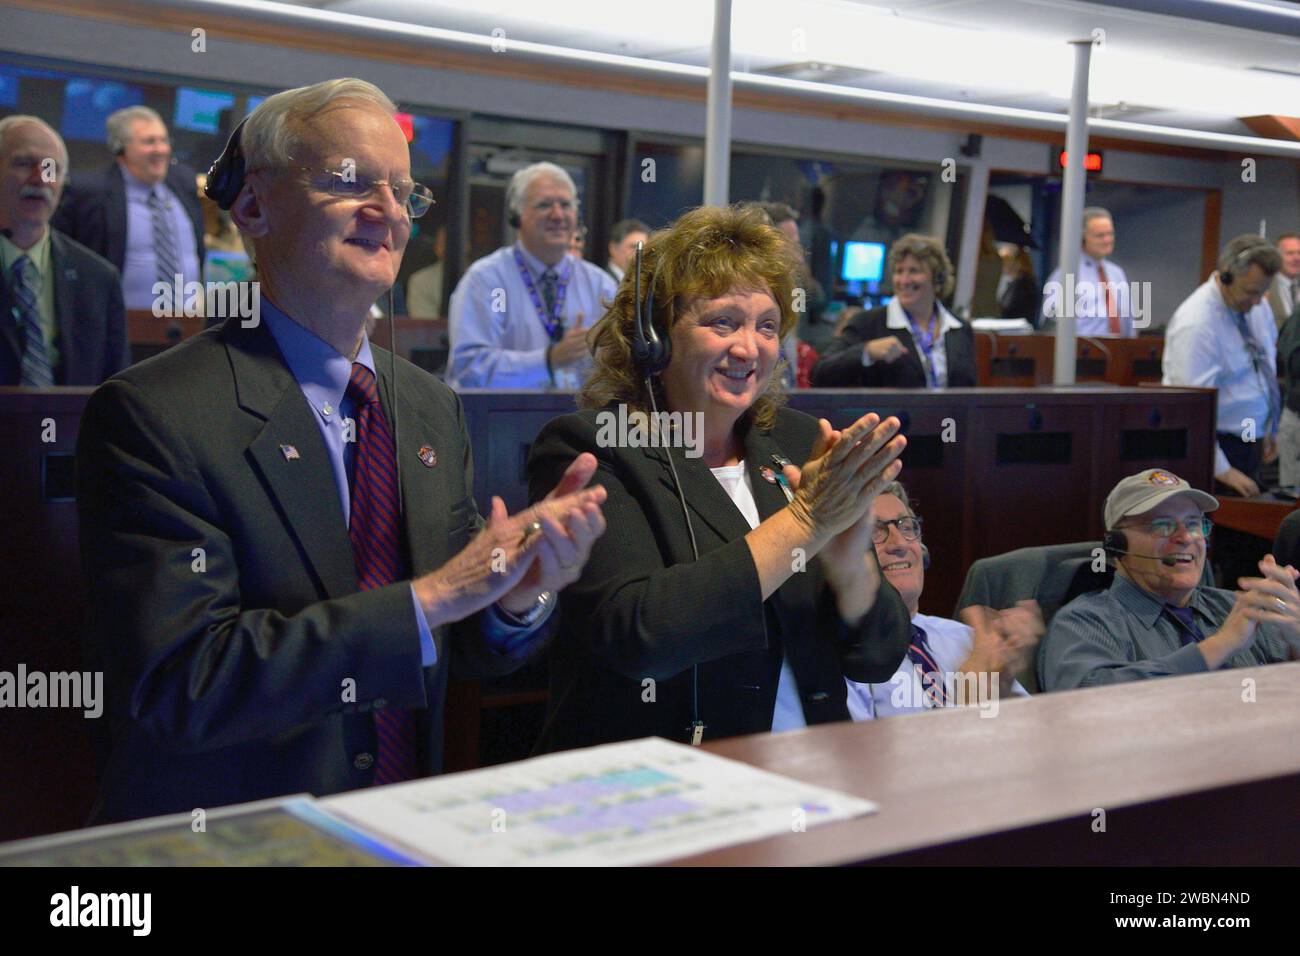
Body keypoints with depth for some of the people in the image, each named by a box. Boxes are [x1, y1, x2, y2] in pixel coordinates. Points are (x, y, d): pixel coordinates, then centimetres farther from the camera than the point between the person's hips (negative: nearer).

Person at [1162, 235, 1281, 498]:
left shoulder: (1258, 307, 3)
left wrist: (1269, 431, 19)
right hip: (1214, 446, -8)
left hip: (1249, 445, 8)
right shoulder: (1196, 324, -22)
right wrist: (1221, 469, -23)